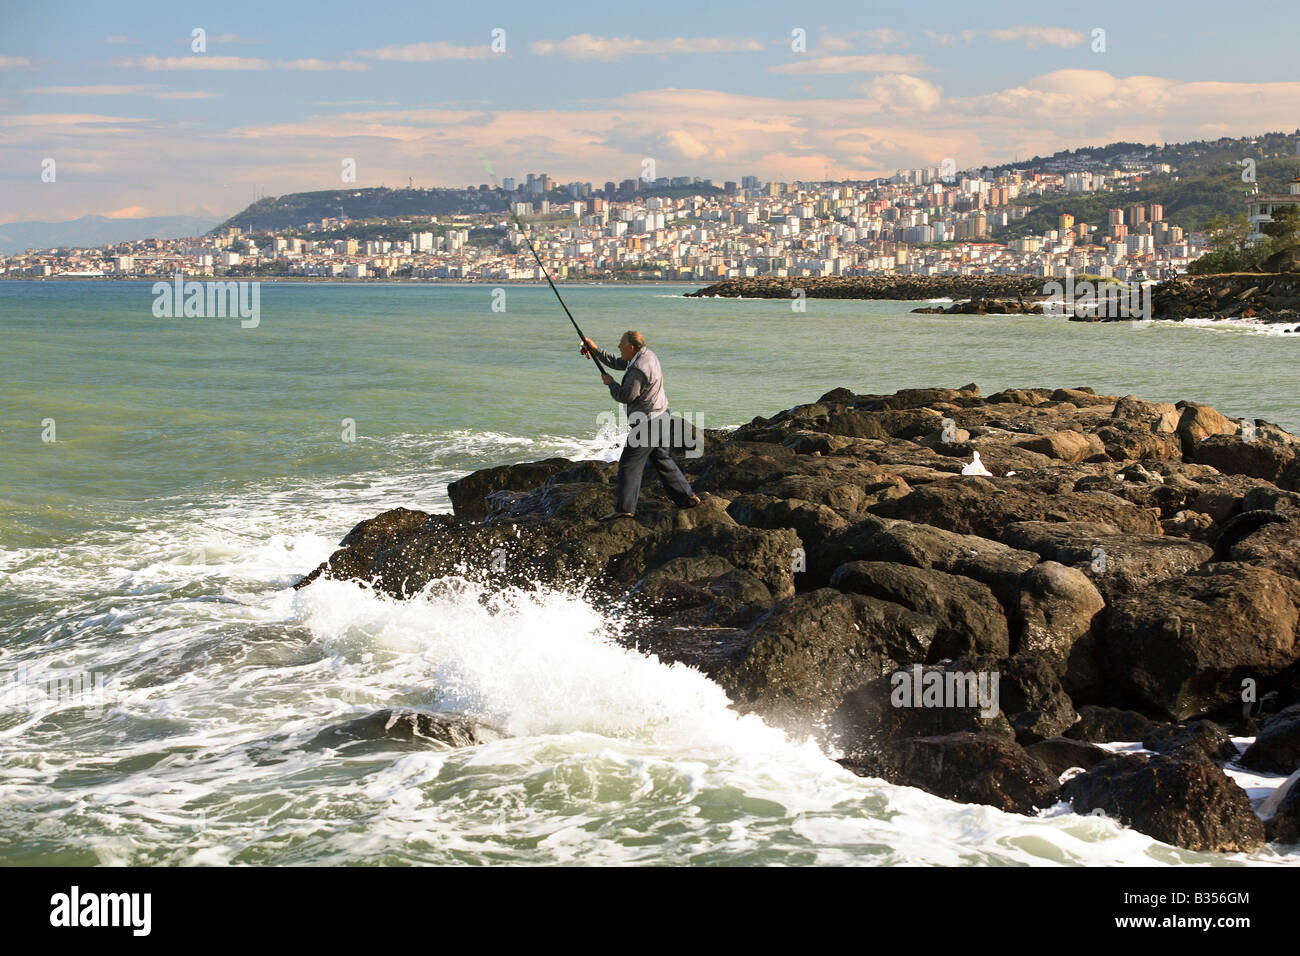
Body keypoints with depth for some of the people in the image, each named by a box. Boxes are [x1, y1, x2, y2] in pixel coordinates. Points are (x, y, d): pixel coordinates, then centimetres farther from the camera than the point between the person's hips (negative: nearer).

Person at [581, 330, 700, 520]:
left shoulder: (639, 369, -23)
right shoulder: (646, 354, 8)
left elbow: (626, 396, -24)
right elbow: (617, 362, 20)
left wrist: (611, 383, -7)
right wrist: (595, 349, 16)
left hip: (647, 423, -10)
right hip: (661, 418, 10)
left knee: (629, 463, -5)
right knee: (662, 459, 19)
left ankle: (625, 508, -5)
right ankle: (687, 497, 21)